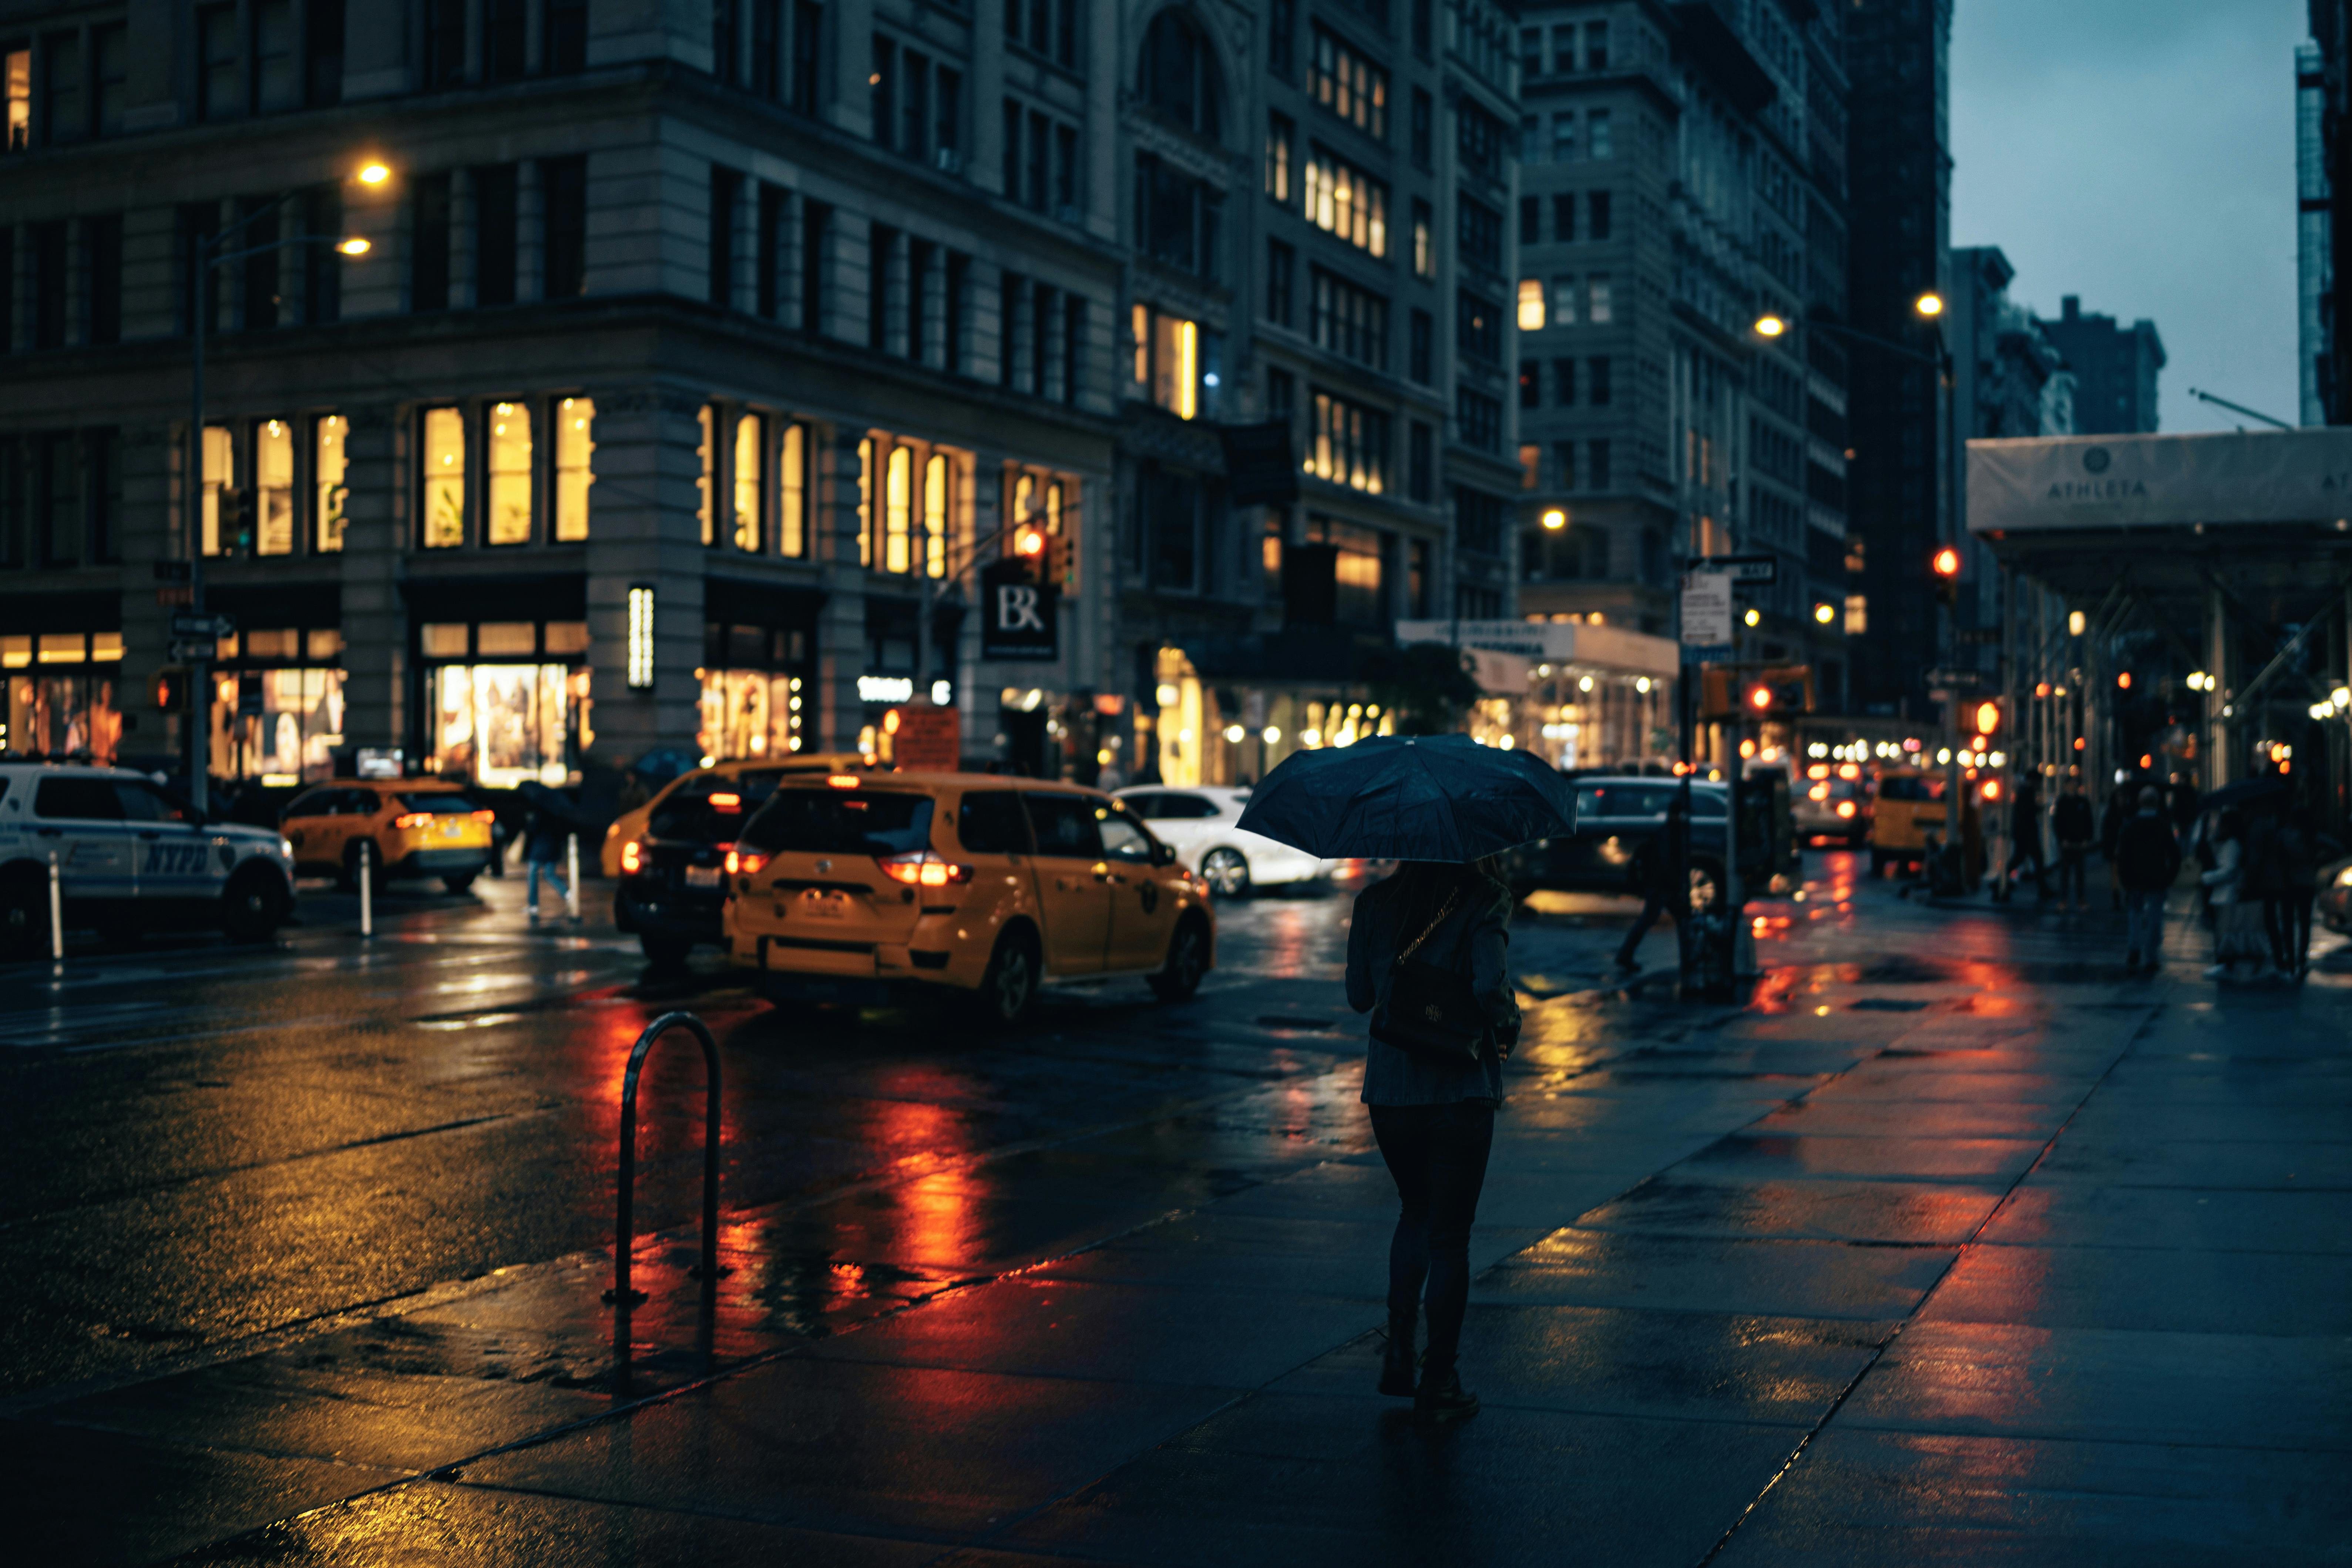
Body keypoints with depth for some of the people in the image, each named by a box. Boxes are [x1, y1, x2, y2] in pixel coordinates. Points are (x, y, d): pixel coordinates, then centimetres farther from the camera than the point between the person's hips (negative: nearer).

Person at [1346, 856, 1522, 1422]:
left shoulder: (1375, 903, 3)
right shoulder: (1483, 902, -9)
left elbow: (1358, 996, 7)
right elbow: (1490, 986, -22)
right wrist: (1507, 1027, -3)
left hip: (1388, 1093, 4)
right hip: (1460, 1094, -4)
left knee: (1415, 1212, 24)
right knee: (1449, 1236, 6)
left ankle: (1398, 1355, 18)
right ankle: (1439, 1383, 11)